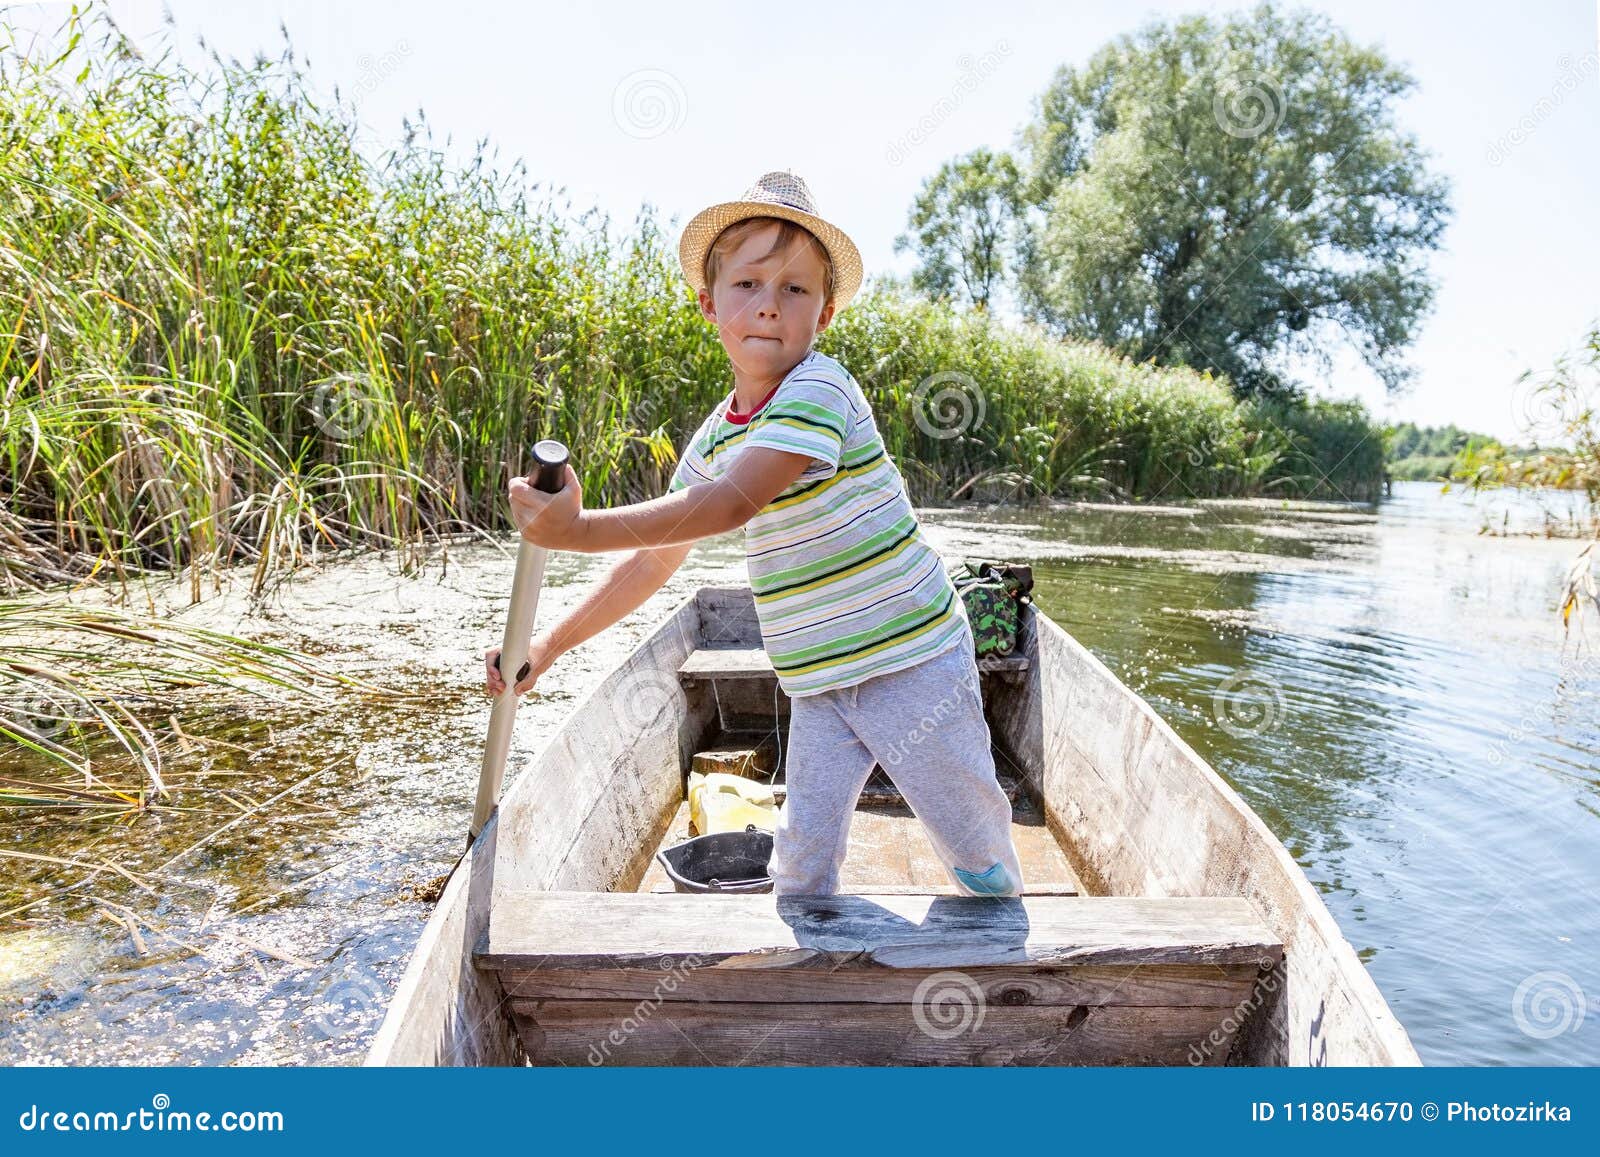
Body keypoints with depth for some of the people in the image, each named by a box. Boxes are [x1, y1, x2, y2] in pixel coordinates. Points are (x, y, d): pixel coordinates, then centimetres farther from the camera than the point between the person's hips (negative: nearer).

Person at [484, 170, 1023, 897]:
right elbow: (654, 558, 11)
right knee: (802, 852, 6)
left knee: (972, 833, 9)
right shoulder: (714, 438, 5)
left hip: (911, 659, -5)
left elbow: (729, 504, -31)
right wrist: (549, 646, 9)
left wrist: (578, 529, -36)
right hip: (817, 683, 6)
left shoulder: (818, 389, -18)